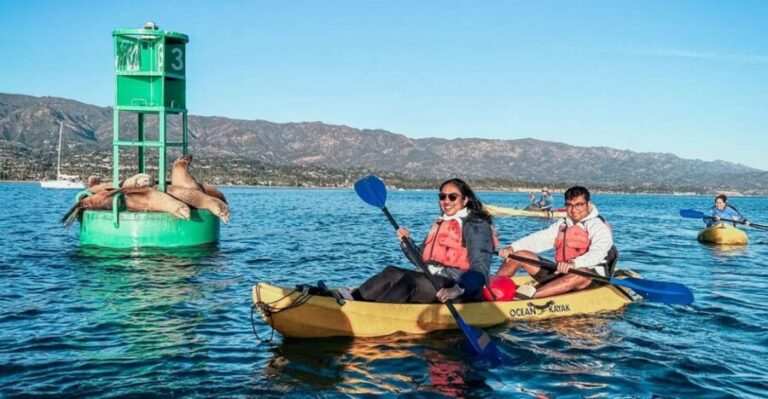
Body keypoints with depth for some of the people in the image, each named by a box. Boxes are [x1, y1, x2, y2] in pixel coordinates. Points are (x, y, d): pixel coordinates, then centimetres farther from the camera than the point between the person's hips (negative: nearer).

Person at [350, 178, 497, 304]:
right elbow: (422, 259, 22)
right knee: (392, 273, -15)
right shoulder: (440, 224, 22)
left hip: (464, 292, -7)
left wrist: (457, 290, -33)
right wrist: (406, 241, 4)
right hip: (432, 281, 7)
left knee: (411, 281, -30)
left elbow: (480, 270, -17)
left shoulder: (477, 226, -4)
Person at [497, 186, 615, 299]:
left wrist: (574, 263, -44)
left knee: (580, 274, -43)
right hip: (560, 273, 6)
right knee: (519, 254, -1)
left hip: (591, 278, -6)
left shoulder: (599, 227, -6)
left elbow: (597, 253, -25)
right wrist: (512, 248, -11)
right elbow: (538, 239, 6)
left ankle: (533, 295, -58)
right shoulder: (562, 225, 15)